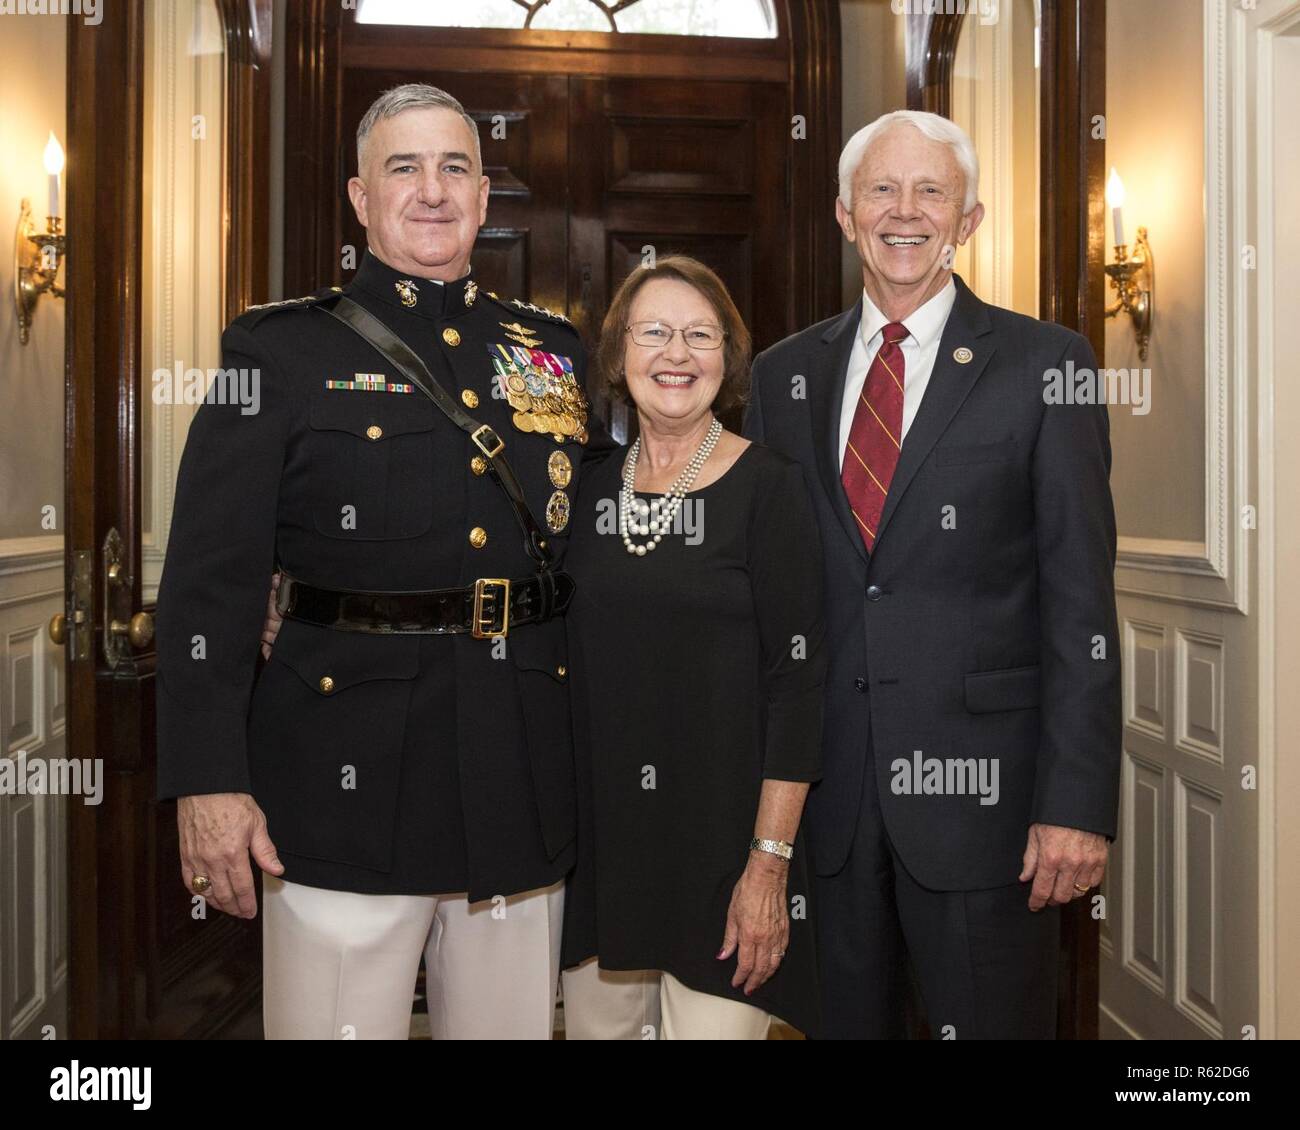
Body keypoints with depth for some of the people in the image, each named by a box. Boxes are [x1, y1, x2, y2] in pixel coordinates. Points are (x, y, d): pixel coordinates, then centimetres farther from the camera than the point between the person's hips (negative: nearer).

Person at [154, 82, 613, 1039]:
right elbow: (210, 575, -5)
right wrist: (207, 779, -12)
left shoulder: (557, 350, 12)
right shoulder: (280, 350, 1)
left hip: (524, 777, 4)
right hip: (346, 781, -3)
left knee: (513, 1023, 15)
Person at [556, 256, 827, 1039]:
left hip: (722, 839, -4)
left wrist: (769, 864, -15)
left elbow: (797, 681, -11)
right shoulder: (591, 489, 6)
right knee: (597, 1020, 13)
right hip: (600, 840, 4)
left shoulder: (769, 487, -8)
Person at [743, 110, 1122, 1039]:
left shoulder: (1046, 366, -2)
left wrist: (1078, 803, -11)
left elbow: (1080, 599, -6)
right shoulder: (784, 375, 8)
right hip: (826, 786, 3)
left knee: (993, 1021, 9)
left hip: (983, 788, -3)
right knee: (846, 1021, 15)